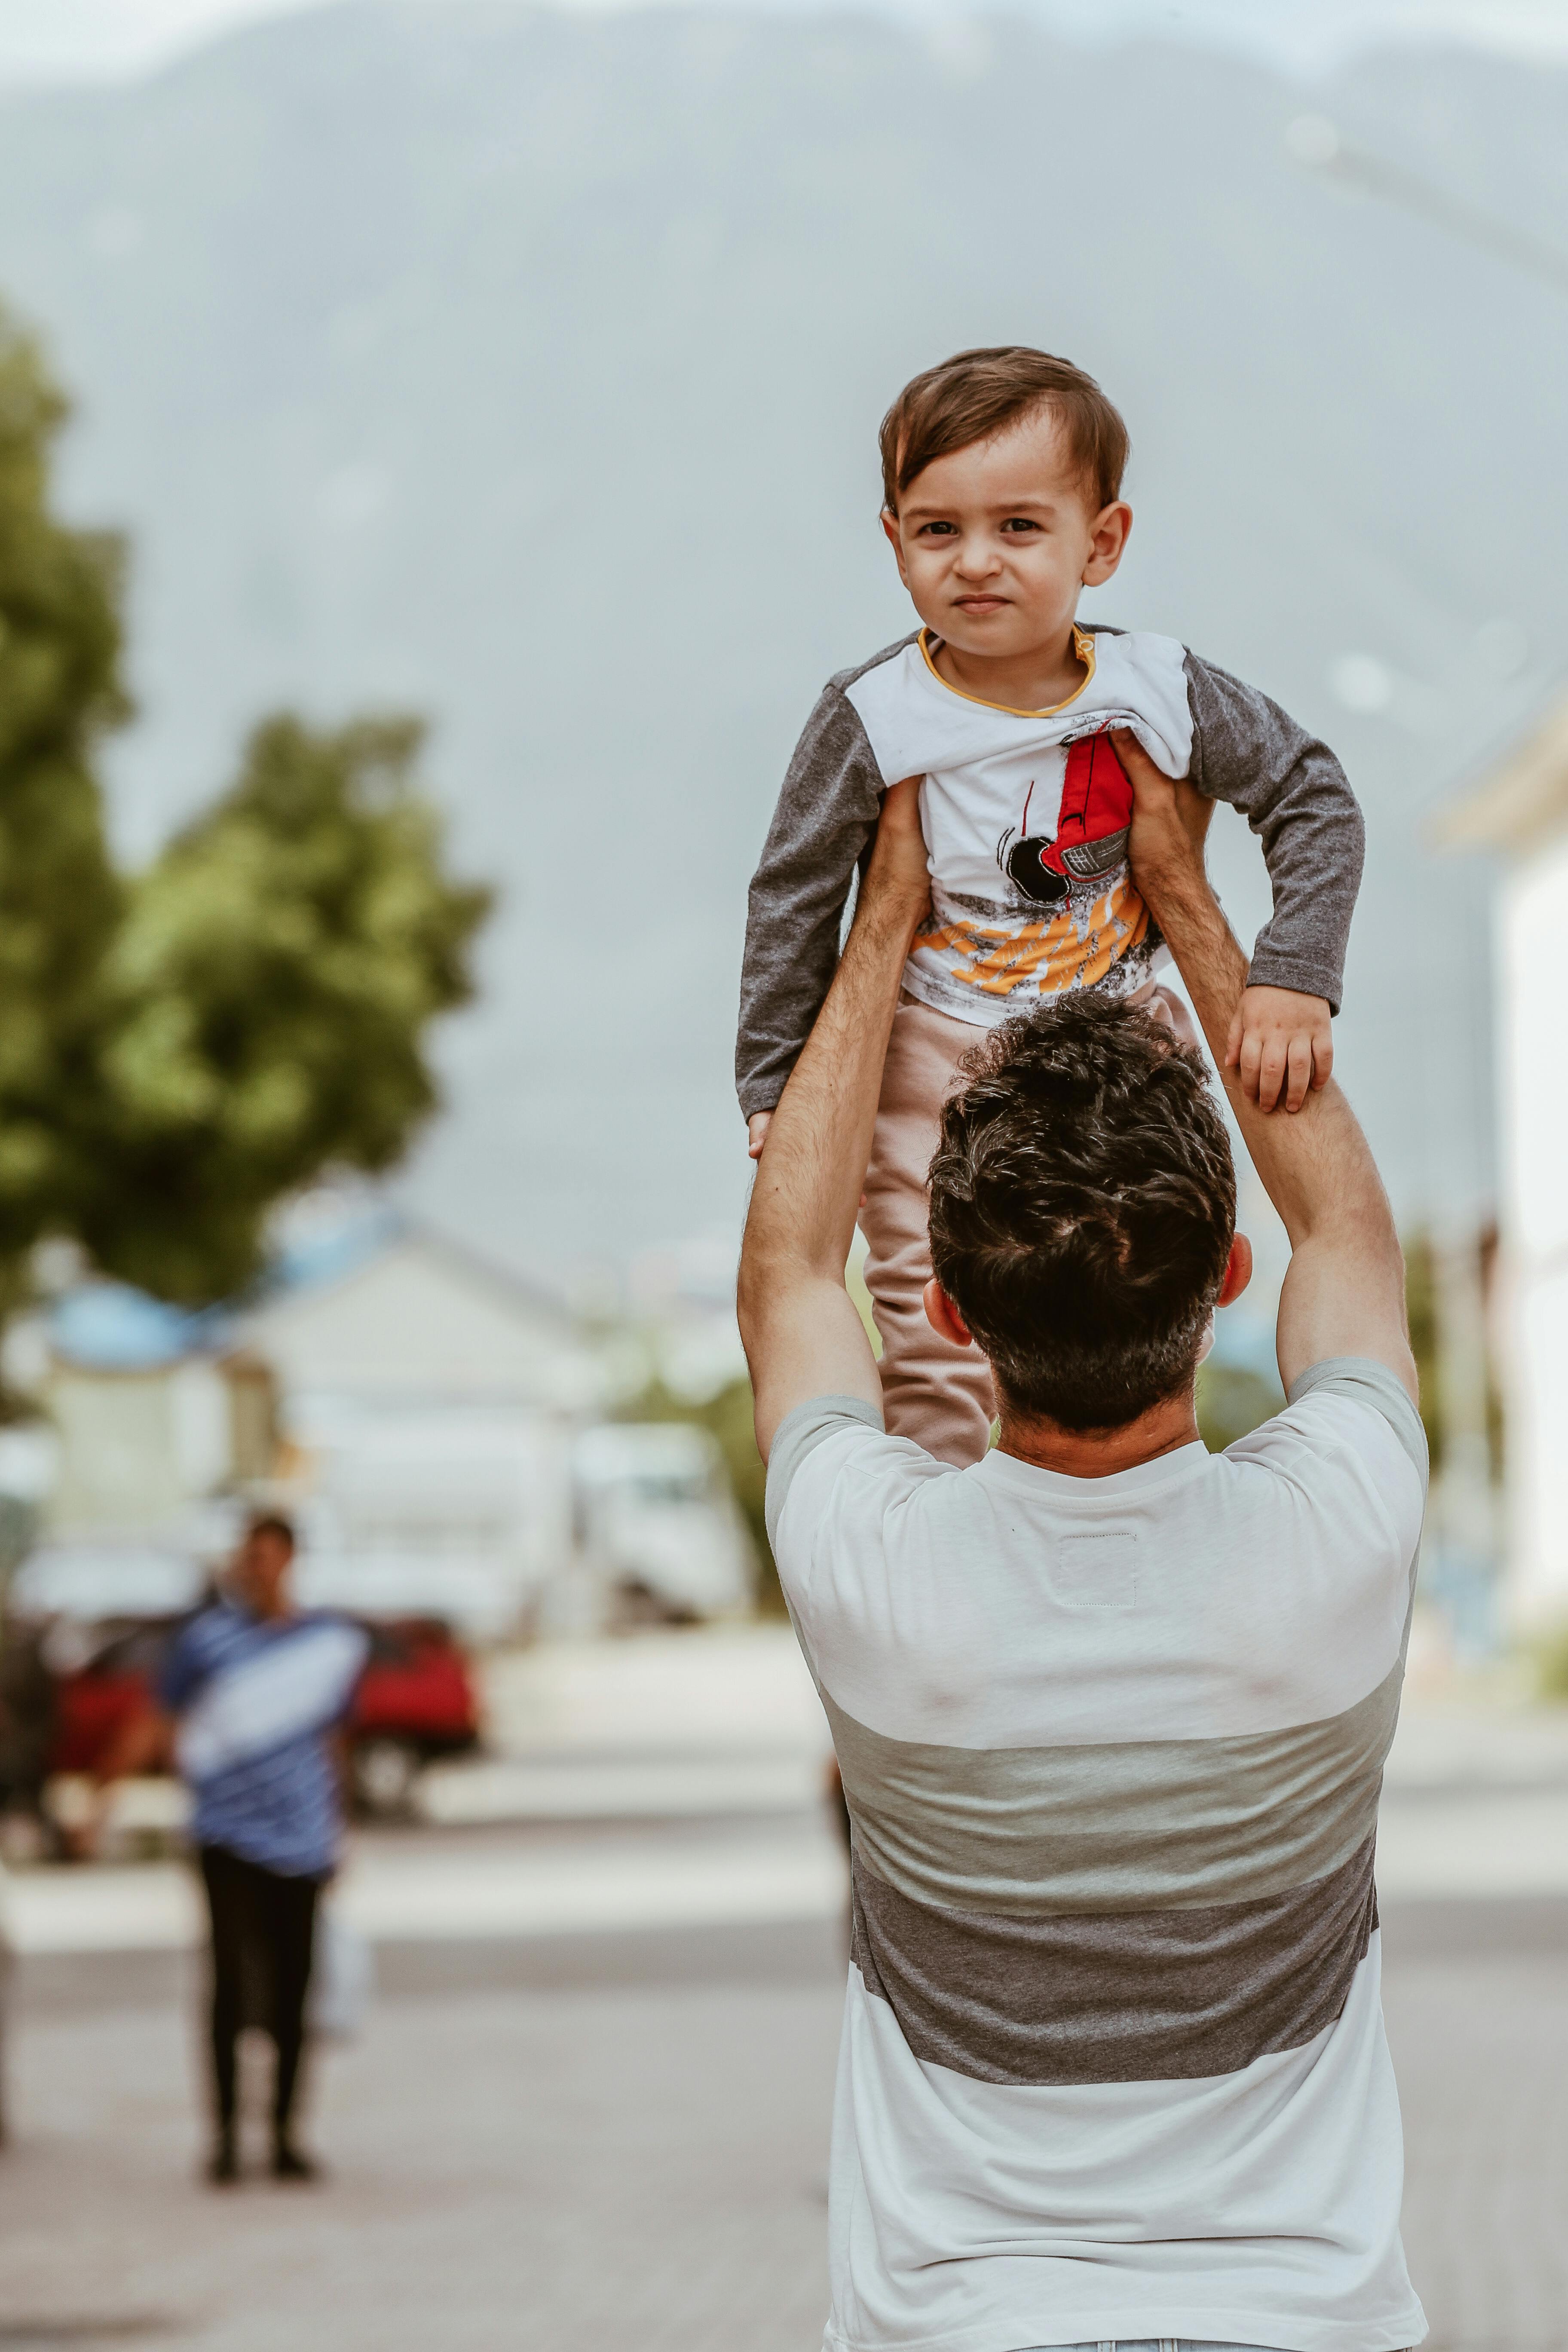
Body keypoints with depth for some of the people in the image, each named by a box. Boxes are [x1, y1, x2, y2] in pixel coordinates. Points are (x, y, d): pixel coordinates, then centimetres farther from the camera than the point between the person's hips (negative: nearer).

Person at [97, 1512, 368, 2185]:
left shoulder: (339, 1644, 8)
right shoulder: (209, 1637, 0)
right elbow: (158, 1727, 3)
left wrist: (336, 1834, 23)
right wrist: (101, 1789, -6)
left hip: (302, 1844, 2)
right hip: (230, 1839, -2)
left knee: (291, 1992, 4)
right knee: (232, 1983, -9)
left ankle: (285, 2135, 14)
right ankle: (225, 2134, -1)